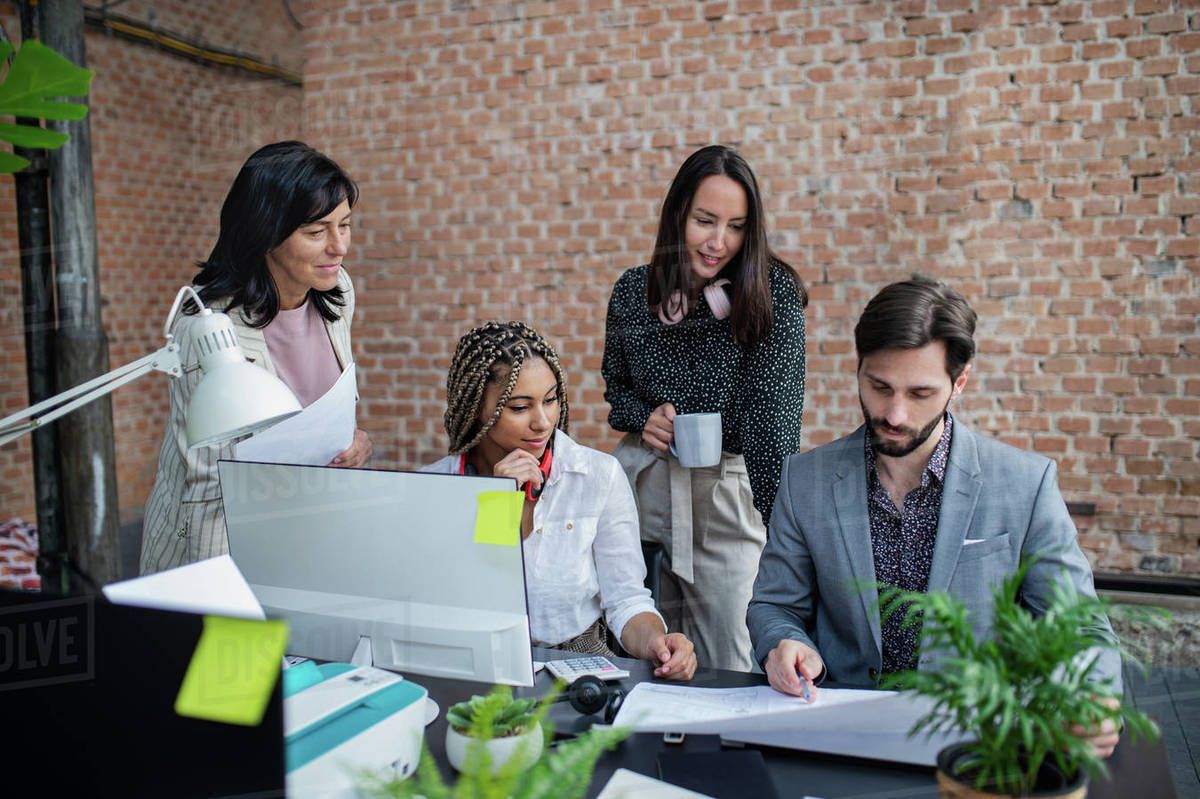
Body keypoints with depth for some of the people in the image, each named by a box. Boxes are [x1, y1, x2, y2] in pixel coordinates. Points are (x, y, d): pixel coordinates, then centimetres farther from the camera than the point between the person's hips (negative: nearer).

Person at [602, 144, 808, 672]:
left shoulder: (772, 292, -10)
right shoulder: (633, 292, 0)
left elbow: (776, 411, -18)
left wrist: (780, 522, -28)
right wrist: (643, 418, -7)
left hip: (729, 487, -2)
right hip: (641, 479, 3)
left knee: (725, 670, 4)